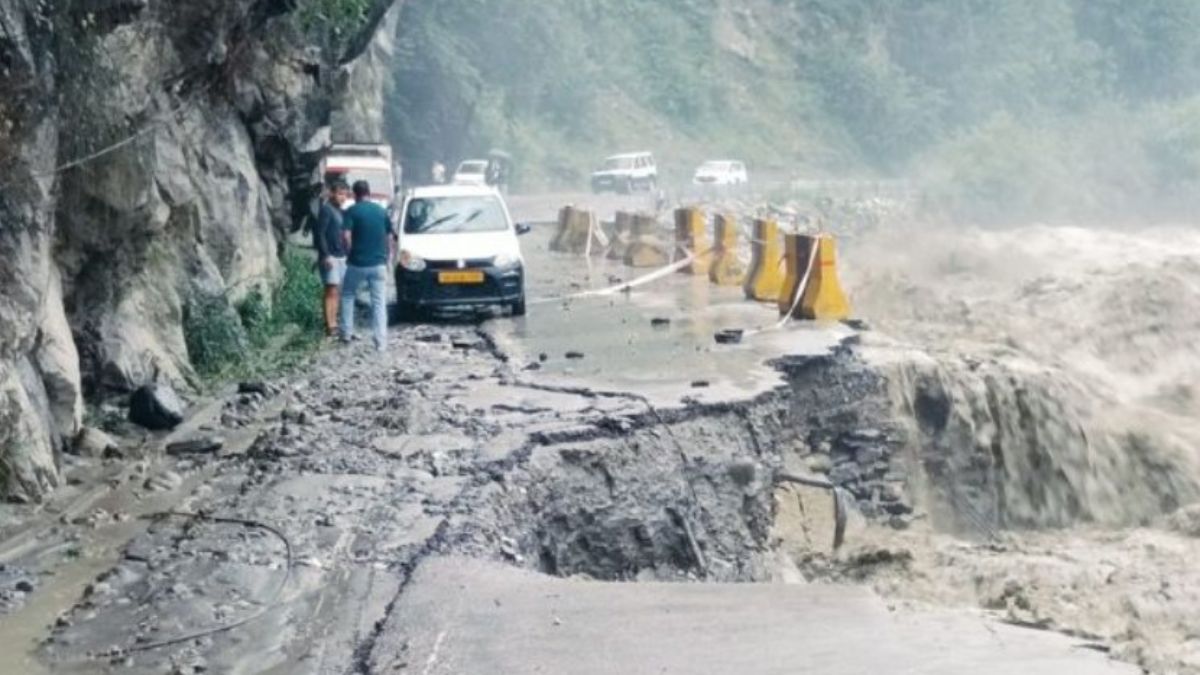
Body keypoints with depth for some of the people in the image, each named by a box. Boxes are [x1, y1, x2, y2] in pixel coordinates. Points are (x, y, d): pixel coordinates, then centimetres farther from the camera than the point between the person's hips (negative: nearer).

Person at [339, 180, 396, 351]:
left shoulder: (352, 211, -5)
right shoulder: (381, 211, 7)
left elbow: (346, 236, -16)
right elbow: (390, 237, 9)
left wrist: (350, 253, -1)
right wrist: (388, 255, 18)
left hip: (357, 263, -2)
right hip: (378, 263, 2)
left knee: (347, 295, 20)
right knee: (379, 303, 4)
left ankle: (347, 333, 18)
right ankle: (381, 342, -2)